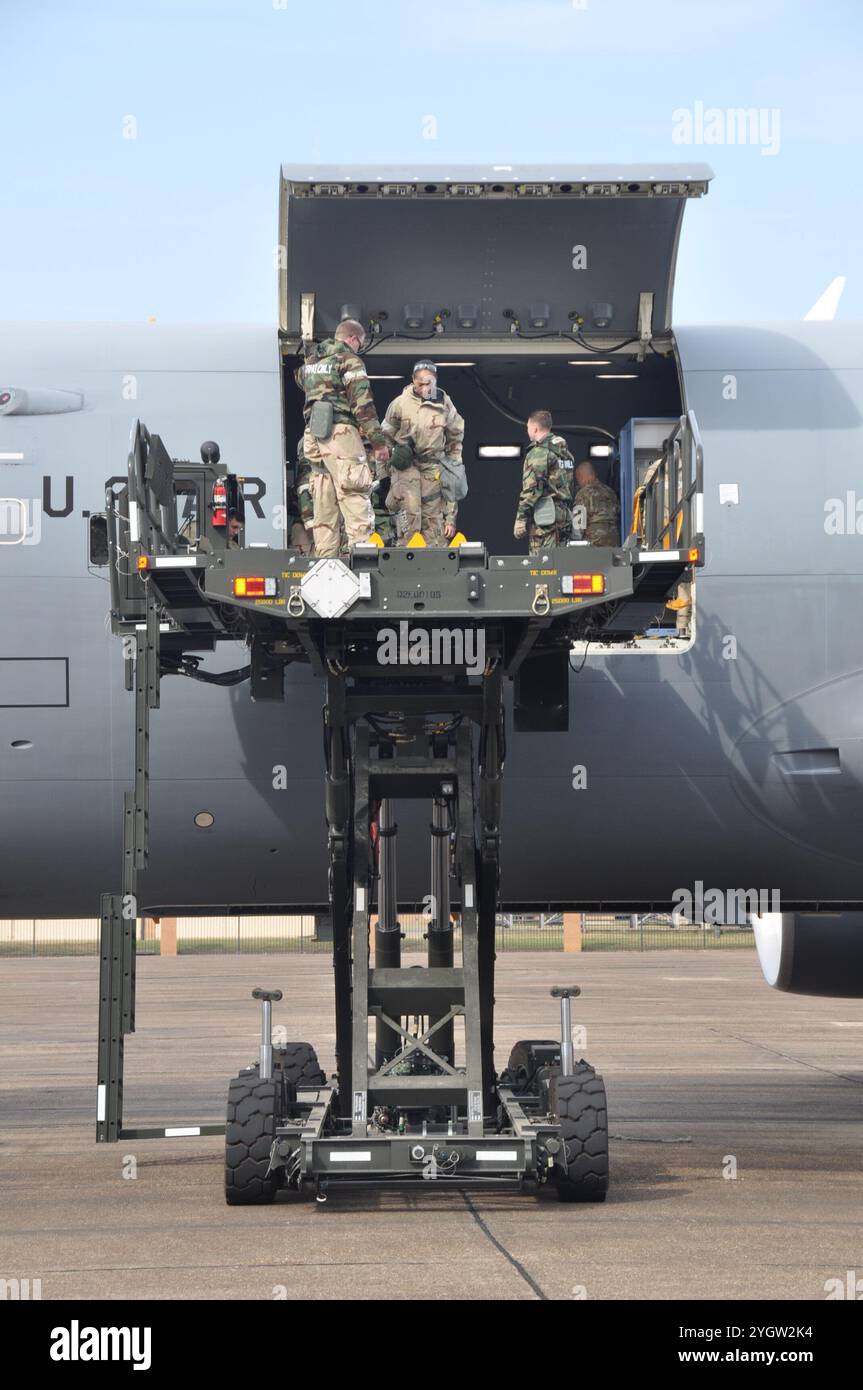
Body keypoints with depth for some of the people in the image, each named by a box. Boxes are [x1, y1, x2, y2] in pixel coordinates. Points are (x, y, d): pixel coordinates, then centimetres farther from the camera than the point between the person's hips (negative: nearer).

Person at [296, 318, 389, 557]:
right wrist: (379, 441, -8)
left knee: (324, 503, 9)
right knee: (355, 499, -10)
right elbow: (363, 404, -9)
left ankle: (324, 556, 7)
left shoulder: (310, 363, 19)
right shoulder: (350, 360, -4)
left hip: (313, 435, 7)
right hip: (341, 431, -7)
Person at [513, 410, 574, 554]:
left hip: (544, 519, -9)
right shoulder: (566, 453, 18)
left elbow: (531, 489, -16)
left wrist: (520, 519, -14)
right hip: (565, 517, 9)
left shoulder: (539, 453, -10)